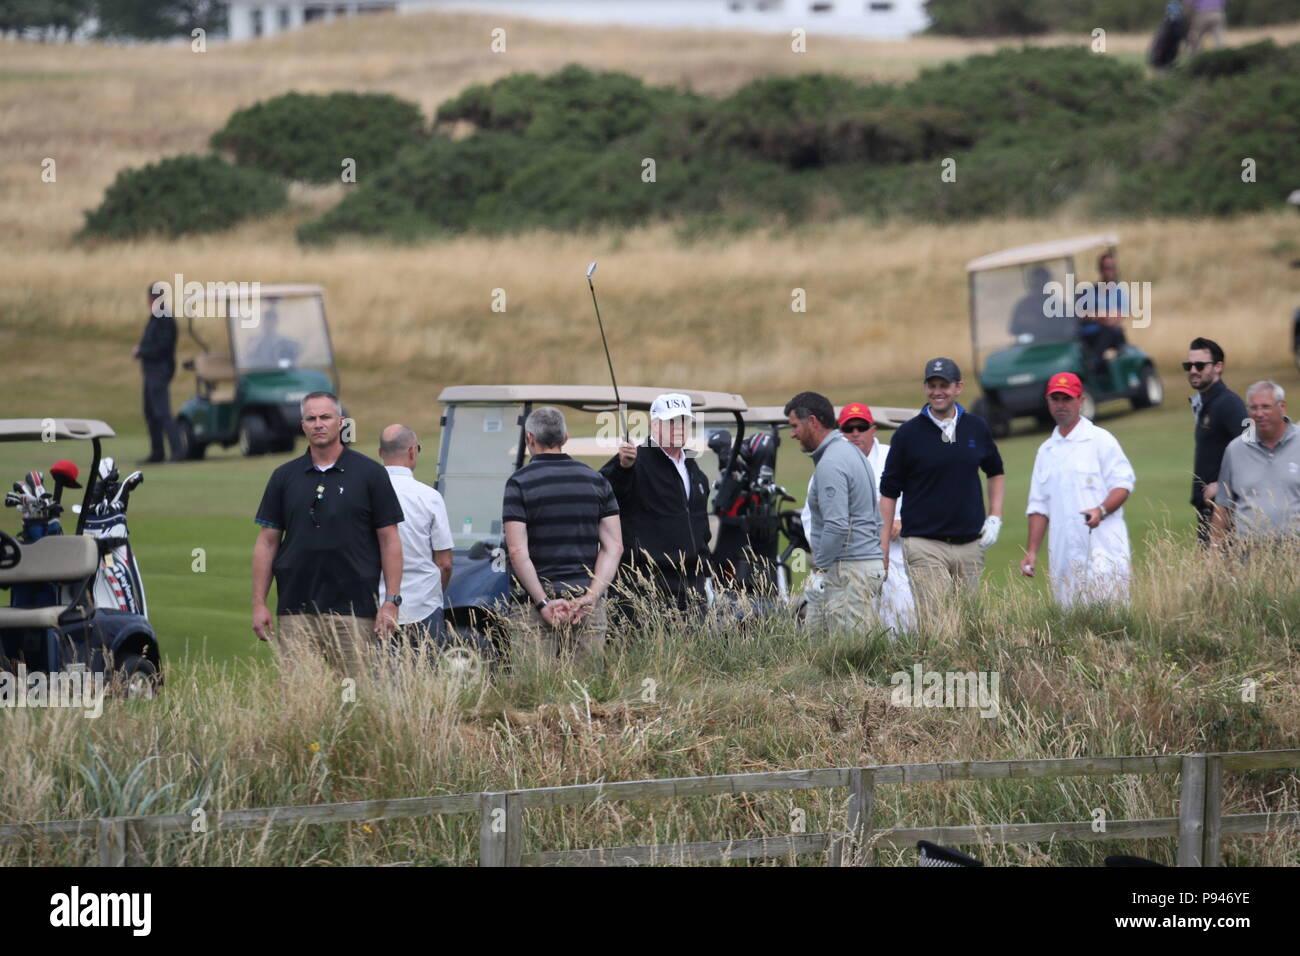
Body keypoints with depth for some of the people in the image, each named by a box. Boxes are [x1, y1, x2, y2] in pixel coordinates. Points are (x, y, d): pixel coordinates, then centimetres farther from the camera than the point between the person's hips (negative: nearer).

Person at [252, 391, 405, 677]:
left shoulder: (370, 474, 3)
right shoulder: (284, 477, 10)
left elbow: (389, 540, 3)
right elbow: (267, 541, 11)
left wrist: (391, 601, -5)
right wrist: (258, 603, 4)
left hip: (354, 610, -2)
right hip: (296, 610, 2)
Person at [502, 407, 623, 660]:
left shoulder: (520, 483, -2)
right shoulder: (596, 480, 9)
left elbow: (518, 552, -11)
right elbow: (614, 547, 3)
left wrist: (543, 602, -11)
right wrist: (590, 598, -4)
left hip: (540, 603, -3)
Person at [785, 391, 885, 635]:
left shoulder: (831, 465, -15)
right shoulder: (854, 454, 18)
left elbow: (836, 526, -24)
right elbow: (877, 519, 22)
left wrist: (820, 567, -13)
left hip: (846, 570, -10)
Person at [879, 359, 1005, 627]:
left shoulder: (977, 428, 8)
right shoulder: (908, 433, -1)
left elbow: (995, 473, 25)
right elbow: (889, 491, 3)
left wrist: (995, 518, 11)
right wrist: (883, 547, -2)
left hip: (969, 545, 4)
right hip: (924, 544, -4)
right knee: (934, 625, -14)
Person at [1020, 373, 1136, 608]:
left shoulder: (1100, 440, 4)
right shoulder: (1046, 451, 20)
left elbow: (1123, 483, -2)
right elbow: (1039, 507, 22)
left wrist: (1101, 510, -21)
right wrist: (1031, 551, 14)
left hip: (1103, 552, -5)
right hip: (1064, 556, 5)